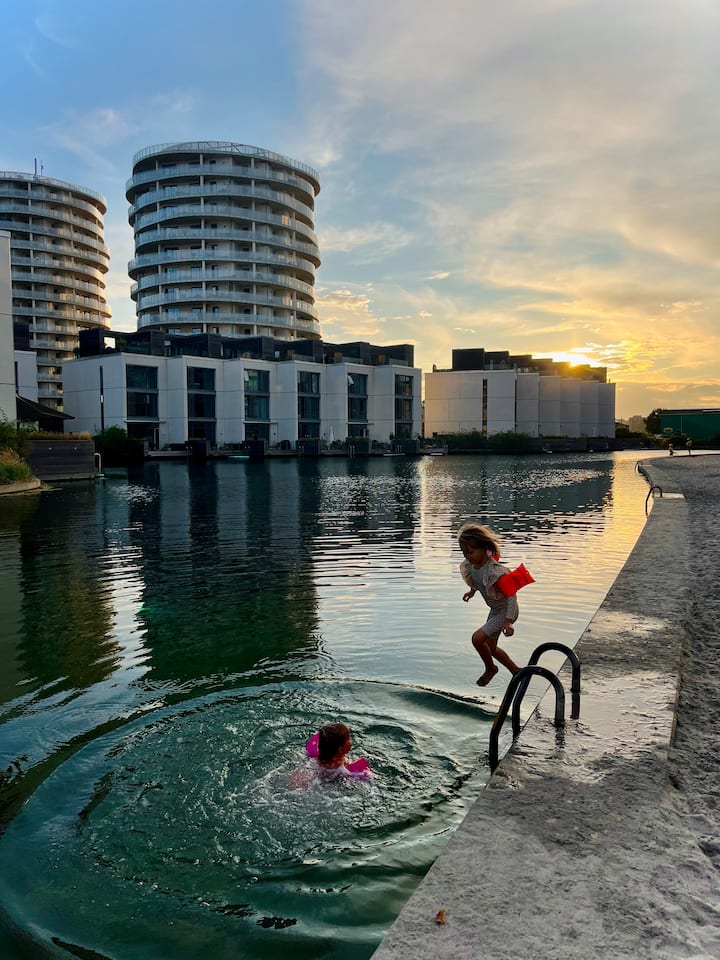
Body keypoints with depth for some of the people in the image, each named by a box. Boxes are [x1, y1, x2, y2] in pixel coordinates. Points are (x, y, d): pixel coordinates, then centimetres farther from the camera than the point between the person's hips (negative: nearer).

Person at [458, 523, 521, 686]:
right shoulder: (471, 565, -12)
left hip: (506, 611, -9)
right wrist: (472, 590, 23)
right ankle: (517, 672, 39)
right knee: (490, 647, 18)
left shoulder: (496, 571, -35)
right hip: (495, 610, 9)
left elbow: (512, 594, -32)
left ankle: (490, 669, 12)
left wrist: (508, 621, -36)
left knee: (477, 638, -16)